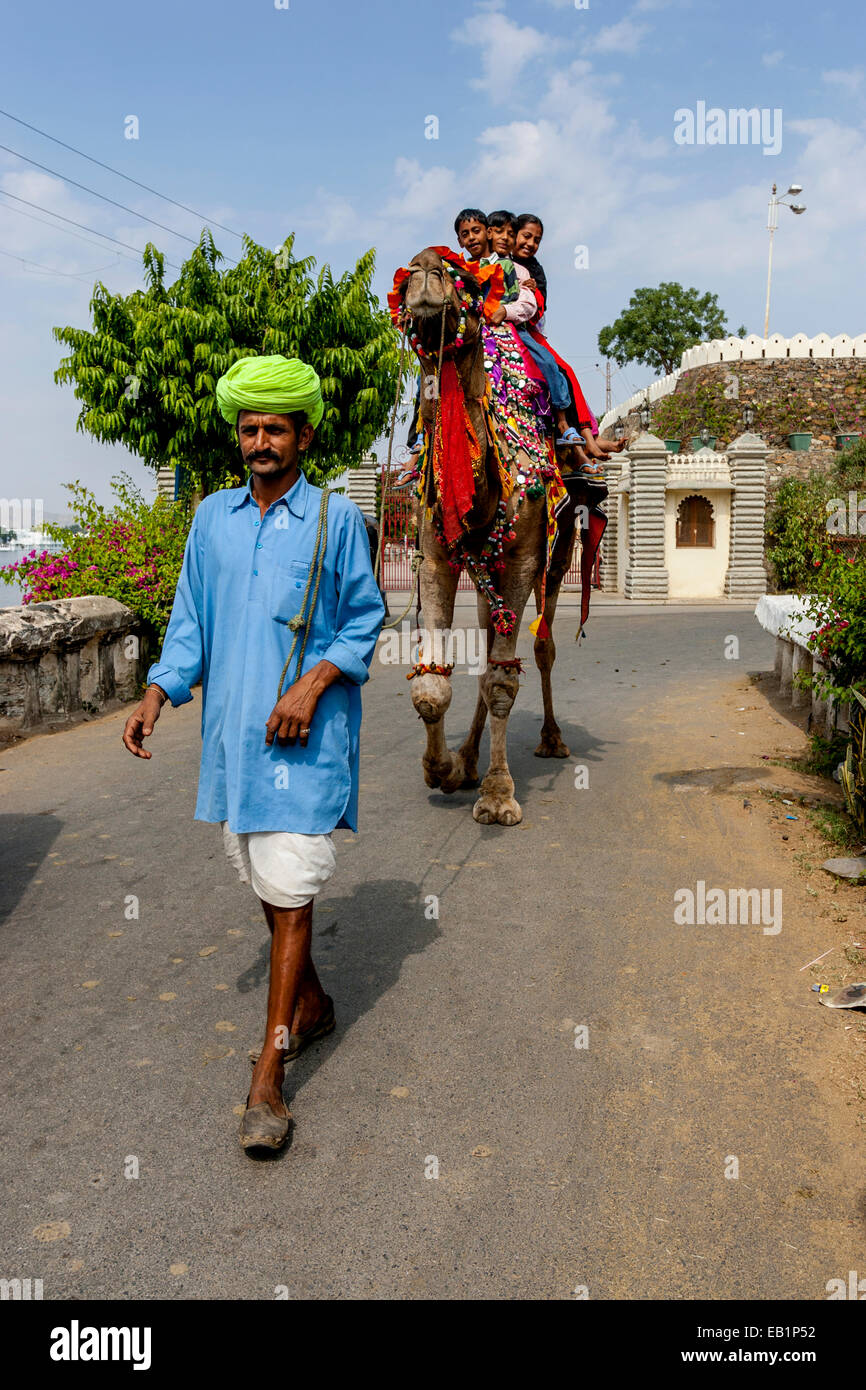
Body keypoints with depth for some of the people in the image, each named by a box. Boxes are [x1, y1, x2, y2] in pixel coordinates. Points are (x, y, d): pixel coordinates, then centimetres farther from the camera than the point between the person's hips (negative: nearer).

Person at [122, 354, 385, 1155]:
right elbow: (192, 620, 14)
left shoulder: (335, 518, -1)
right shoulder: (212, 518, 11)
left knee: (290, 888, -6)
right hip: (233, 727, 5)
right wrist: (158, 694, 1)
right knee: (263, 879, 15)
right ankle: (311, 1004, 39)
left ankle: (268, 1075, 0)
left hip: (306, 733, -5)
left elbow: (364, 620, 0)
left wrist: (314, 683, -15)